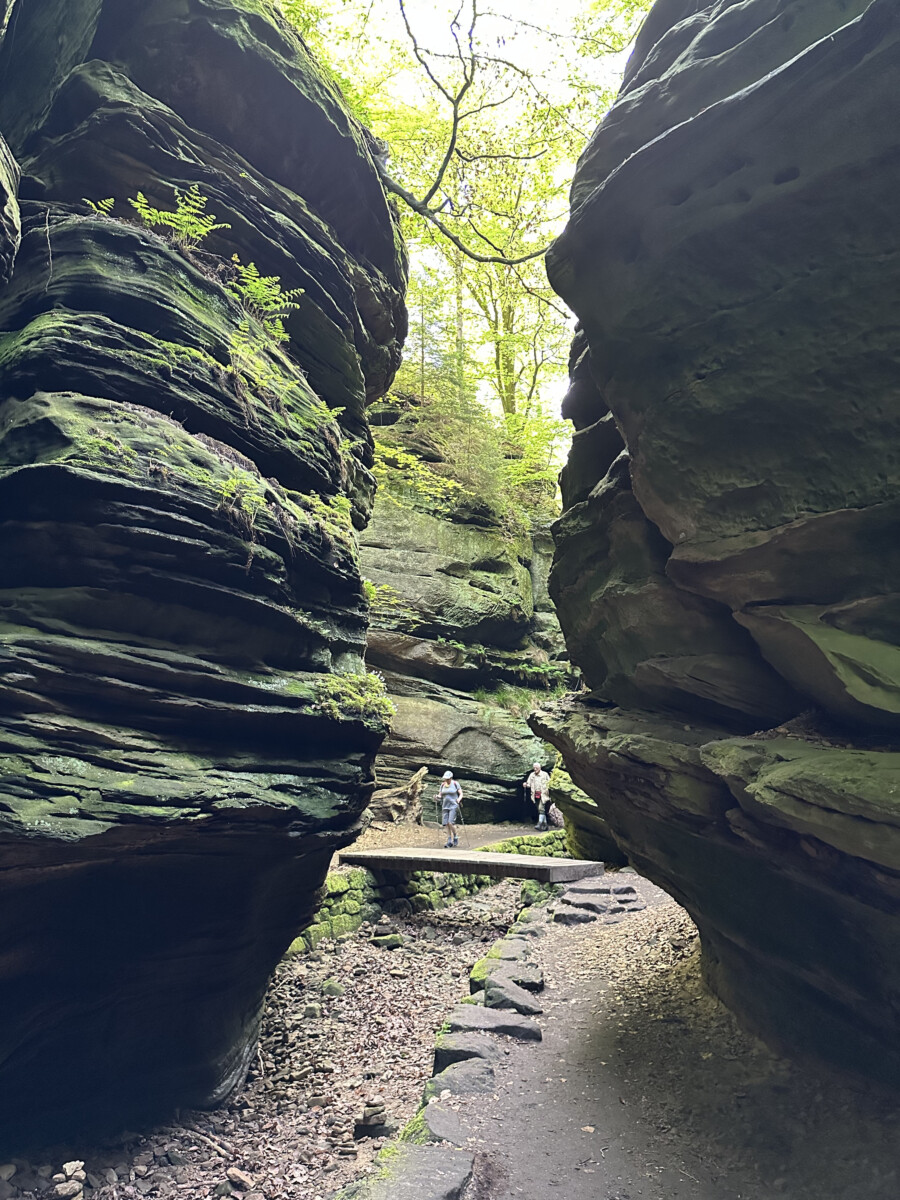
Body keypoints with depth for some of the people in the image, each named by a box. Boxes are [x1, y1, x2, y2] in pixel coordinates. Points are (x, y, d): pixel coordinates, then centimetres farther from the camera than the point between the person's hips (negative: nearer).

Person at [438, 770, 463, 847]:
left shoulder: (455, 784, -4)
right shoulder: (442, 785, 9)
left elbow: (461, 794, -2)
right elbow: (440, 795, 13)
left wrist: (459, 799, -21)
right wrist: (438, 796, -9)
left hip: (453, 806, -5)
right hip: (445, 806, 5)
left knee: (451, 822, -15)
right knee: (447, 824, 1)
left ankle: (455, 838, 5)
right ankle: (449, 840, 8)